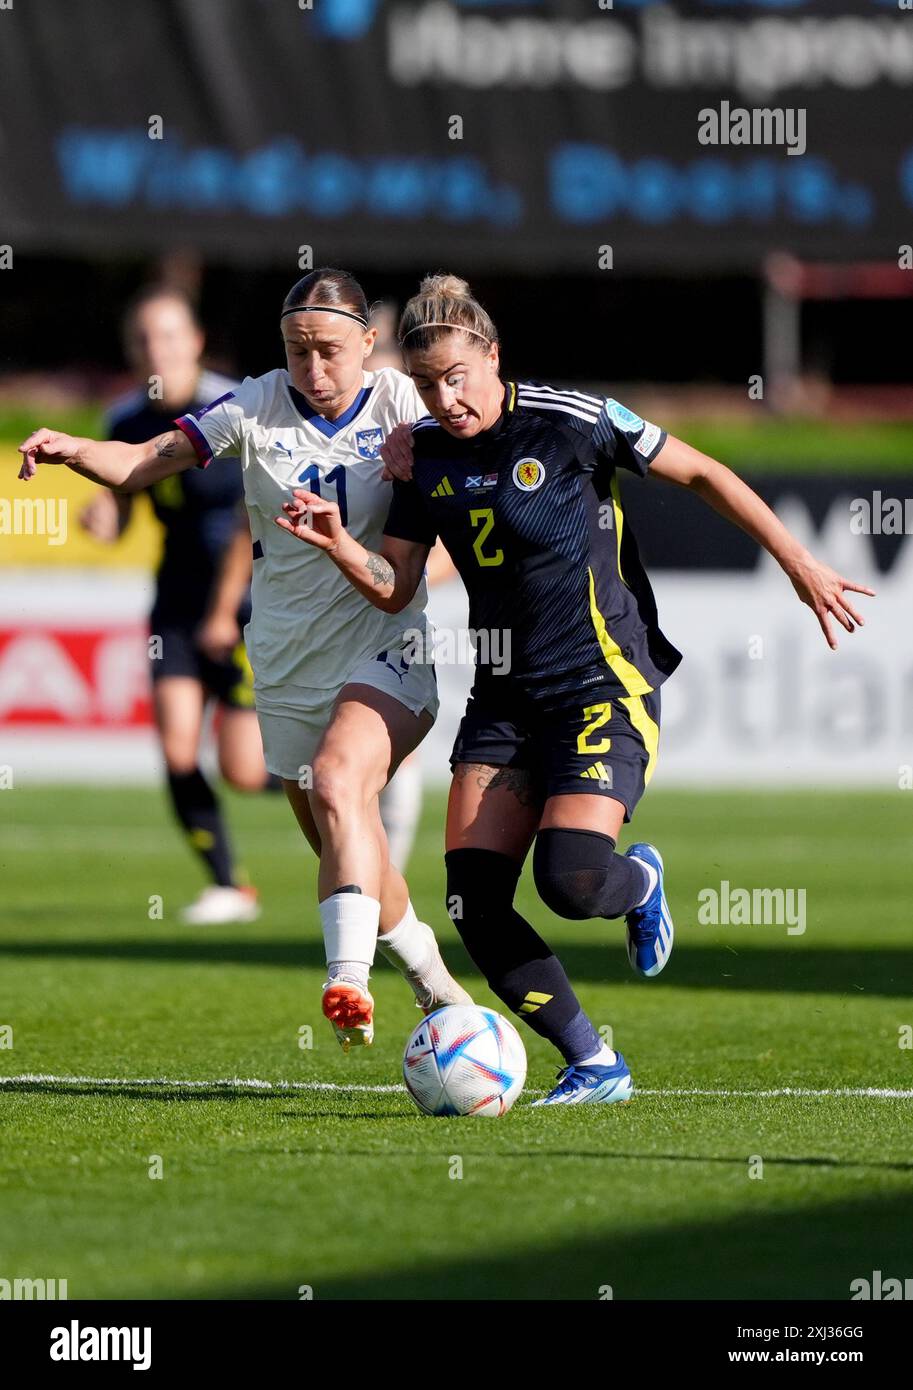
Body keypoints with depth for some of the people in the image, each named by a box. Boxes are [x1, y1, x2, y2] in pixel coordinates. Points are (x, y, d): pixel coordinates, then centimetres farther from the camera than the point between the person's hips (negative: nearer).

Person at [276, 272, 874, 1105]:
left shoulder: (571, 422, -12)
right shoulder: (426, 452, 5)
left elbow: (702, 474, -2)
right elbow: (394, 587, 8)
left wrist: (800, 564, -1)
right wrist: (339, 544, -13)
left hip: (603, 687, -6)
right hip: (504, 701, 6)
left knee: (571, 881, -24)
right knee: (475, 903, -8)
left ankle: (641, 880, 15)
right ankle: (595, 1068, 7)